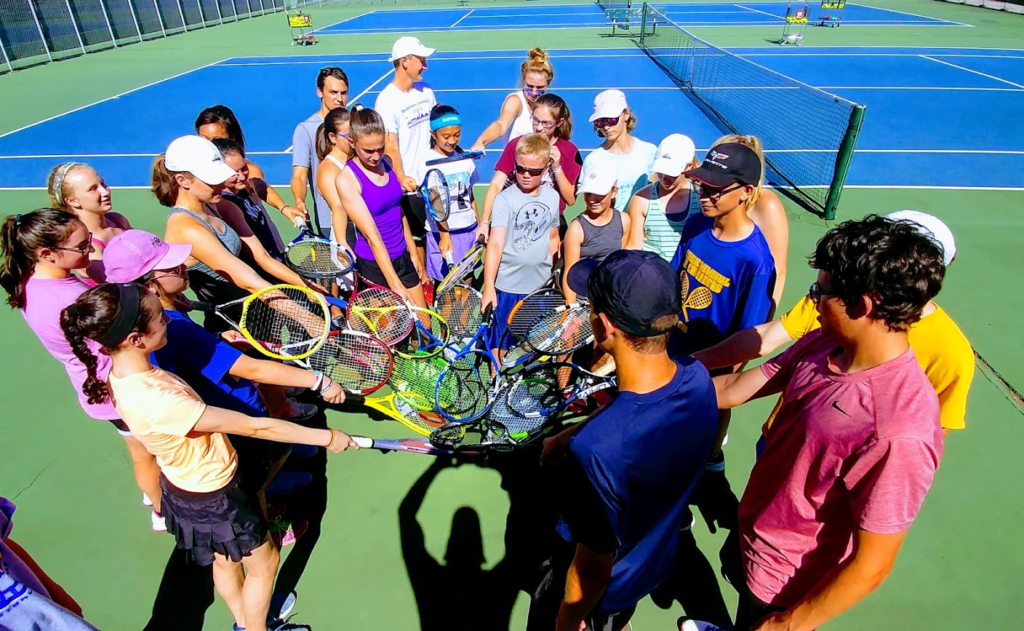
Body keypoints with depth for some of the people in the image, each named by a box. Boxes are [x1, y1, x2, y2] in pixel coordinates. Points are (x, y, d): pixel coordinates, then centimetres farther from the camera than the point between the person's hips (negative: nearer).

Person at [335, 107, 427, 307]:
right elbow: (372, 235, -23)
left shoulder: (387, 163, 1)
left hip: (402, 258, 6)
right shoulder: (346, 179, -17)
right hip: (374, 266, -6)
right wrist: (395, 284, -26)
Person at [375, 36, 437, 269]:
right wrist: (401, 178, -31)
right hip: (410, 186, -6)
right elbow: (390, 146, -19)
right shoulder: (386, 100, -14)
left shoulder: (425, 91, 6)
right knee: (418, 239, 6)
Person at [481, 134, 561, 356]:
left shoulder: (552, 197, 1)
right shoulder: (505, 199, -13)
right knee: (500, 338, 10)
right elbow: (495, 243, -22)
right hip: (507, 285, -4)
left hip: (540, 284, 4)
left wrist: (550, 268, 10)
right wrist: (488, 286, -30)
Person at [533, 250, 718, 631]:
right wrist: (568, 438, 2)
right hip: (656, 557, 5)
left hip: (603, 588, -5)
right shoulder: (698, 377, -25)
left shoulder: (596, 450, -45)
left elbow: (592, 572, -28)